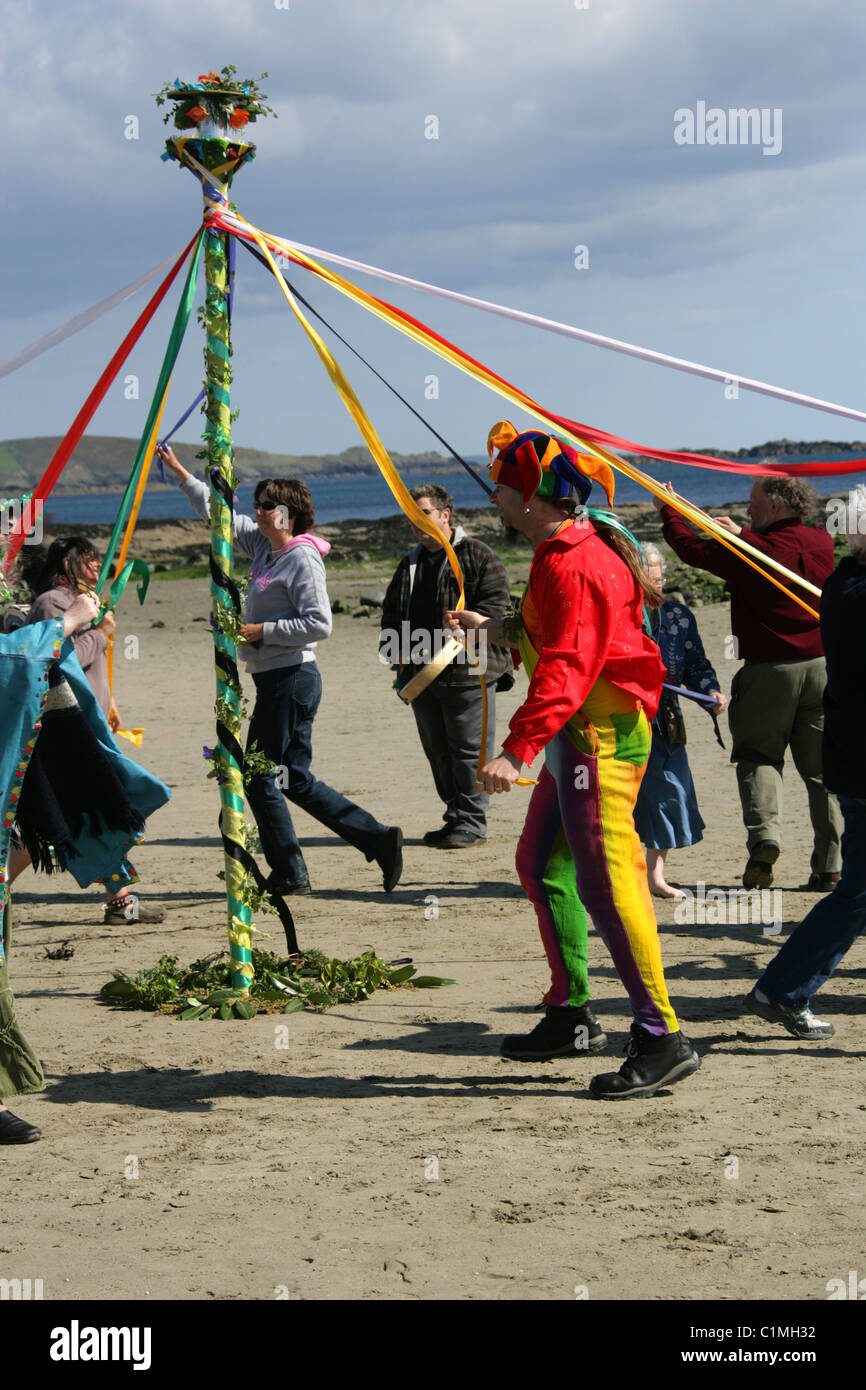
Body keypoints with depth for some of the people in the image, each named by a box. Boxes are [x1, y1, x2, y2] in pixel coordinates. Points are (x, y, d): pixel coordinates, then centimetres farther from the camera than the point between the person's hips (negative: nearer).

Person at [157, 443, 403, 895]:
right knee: (296, 781, 11)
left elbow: (319, 624, -20)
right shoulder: (264, 547, 12)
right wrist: (179, 471, 25)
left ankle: (289, 875, 6)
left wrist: (262, 630, -17)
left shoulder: (302, 558, -13)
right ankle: (378, 839, 11)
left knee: (261, 778, -2)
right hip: (275, 680, 9)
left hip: (290, 679, -9)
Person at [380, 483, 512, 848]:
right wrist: (395, 648, 6)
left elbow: (492, 606, -12)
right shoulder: (410, 563, 19)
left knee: (468, 749, -5)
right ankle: (455, 816, 20)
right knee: (437, 749, 11)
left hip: (467, 671, -7)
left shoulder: (479, 556, -3)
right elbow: (392, 610, 24)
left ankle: (472, 821, 1)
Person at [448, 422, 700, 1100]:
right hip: (576, 735, 11)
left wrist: (517, 751, -34)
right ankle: (573, 1014, 28)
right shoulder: (561, 553, 15)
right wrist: (498, 628, 25)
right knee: (543, 864, 18)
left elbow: (566, 669, -28)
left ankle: (662, 1037, -10)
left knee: (605, 877, -13)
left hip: (600, 734, -11)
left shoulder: (576, 565, -19)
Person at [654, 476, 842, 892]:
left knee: (758, 755, 10)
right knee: (822, 767, 7)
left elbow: (690, 547, 4)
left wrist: (668, 511, 21)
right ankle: (830, 866, 6)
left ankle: (764, 832, -14)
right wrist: (741, 533, 32)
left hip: (768, 671, -4)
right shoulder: (821, 543, 4)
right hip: (820, 666, 4)